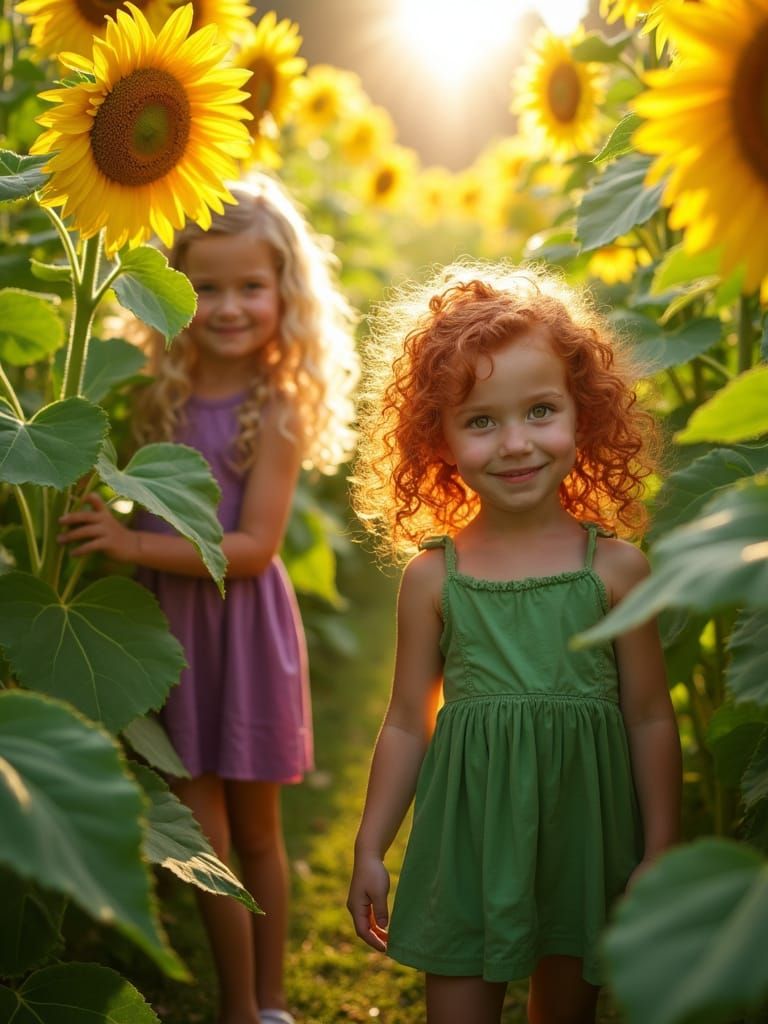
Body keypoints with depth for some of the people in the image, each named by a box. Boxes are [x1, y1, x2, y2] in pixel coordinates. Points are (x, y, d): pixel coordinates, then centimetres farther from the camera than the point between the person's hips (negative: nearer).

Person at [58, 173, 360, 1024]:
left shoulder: (276, 407, -10)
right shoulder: (160, 394, 3)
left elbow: (252, 547, -15)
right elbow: (133, 509, 11)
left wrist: (135, 545, -21)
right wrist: (97, 521, -8)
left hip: (243, 625, -4)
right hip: (166, 620, 4)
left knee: (253, 831, 11)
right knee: (199, 831, 7)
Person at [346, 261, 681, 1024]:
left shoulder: (616, 567, -5)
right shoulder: (432, 578, -4)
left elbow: (651, 719, 0)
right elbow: (407, 726, 3)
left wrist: (660, 856, 1)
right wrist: (369, 851, 5)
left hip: (584, 838, 0)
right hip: (468, 842, 0)